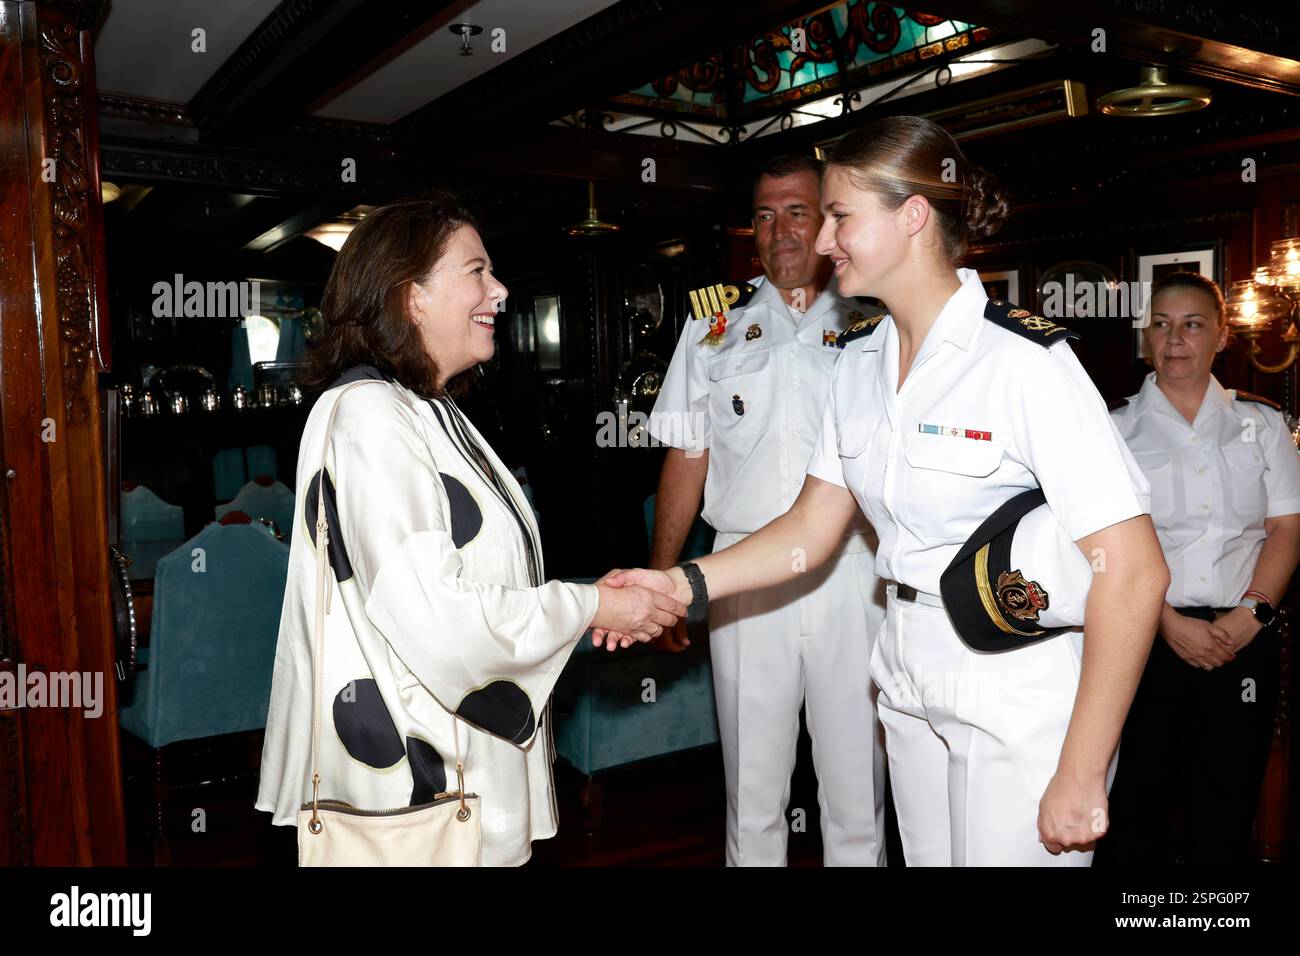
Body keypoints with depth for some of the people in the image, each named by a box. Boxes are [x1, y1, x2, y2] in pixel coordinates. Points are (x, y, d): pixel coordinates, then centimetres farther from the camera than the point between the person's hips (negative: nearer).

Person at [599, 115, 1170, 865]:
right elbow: (814, 526, 6)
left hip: (1022, 703, -6)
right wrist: (687, 584, -8)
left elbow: (1134, 573, -21)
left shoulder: (1025, 360, -19)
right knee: (928, 856, 19)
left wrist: (1080, 776, -18)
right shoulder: (860, 359, 4)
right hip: (911, 690, 6)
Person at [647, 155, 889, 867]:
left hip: (854, 573, 0)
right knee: (751, 794, 10)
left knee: (858, 794, 9)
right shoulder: (714, 327, 10)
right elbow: (687, 460, 9)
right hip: (744, 575, 1)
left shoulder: (875, 326, 7)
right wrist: (659, 582, 2)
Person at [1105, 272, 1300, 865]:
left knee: (1227, 805, 9)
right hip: (1146, 638, -1)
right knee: (1139, 799, 7)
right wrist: (1168, 621, -13)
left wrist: (1250, 614, -10)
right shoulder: (1117, 430, 3)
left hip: (1244, 639, 2)